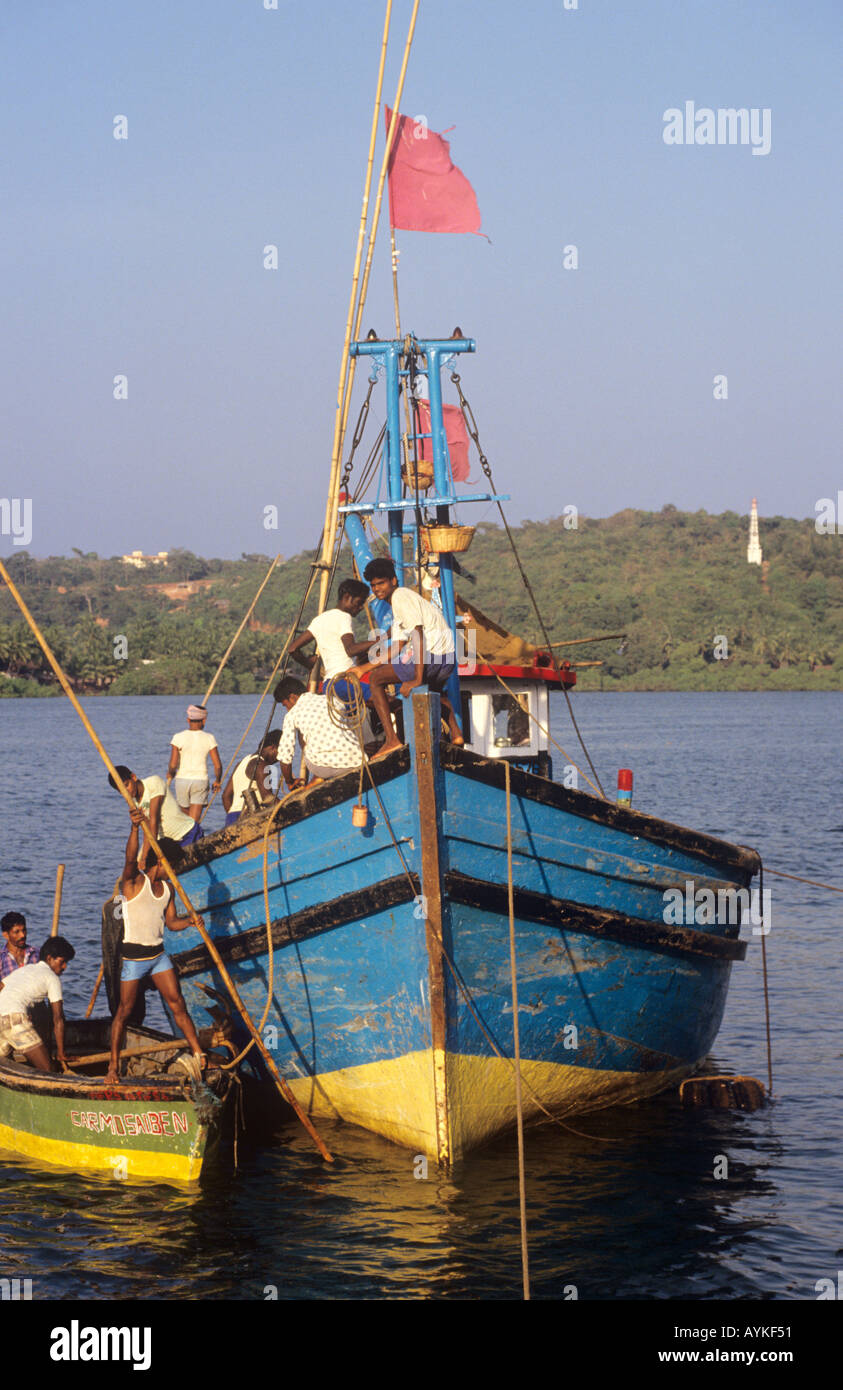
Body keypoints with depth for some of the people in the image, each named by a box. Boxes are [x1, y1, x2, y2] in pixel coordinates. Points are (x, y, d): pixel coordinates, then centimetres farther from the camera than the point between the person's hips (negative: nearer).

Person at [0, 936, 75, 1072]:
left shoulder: (24, 969, 30)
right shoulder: (52, 978, 10)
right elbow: (58, 1019, 6)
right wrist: (60, 1053, 9)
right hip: (15, 1016, -7)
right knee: (47, 1070, -5)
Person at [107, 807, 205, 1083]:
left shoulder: (167, 888, 9)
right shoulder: (134, 882, -11)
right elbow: (130, 859, -31)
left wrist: (189, 920, -8)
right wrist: (135, 828, -47)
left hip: (158, 954, 6)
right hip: (133, 956, -6)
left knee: (178, 1005, 4)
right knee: (124, 1011, 0)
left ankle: (198, 1054, 9)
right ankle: (113, 1066, 9)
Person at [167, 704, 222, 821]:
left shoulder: (178, 738, -4)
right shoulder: (209, 738, -2)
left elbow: (173, 765, -9)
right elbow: (218, 766, -3)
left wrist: (170, 774, 14)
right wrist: (217, 781, 15)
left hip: (181, 780, 0)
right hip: (201, 780, 0)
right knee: (194, 821, -1)